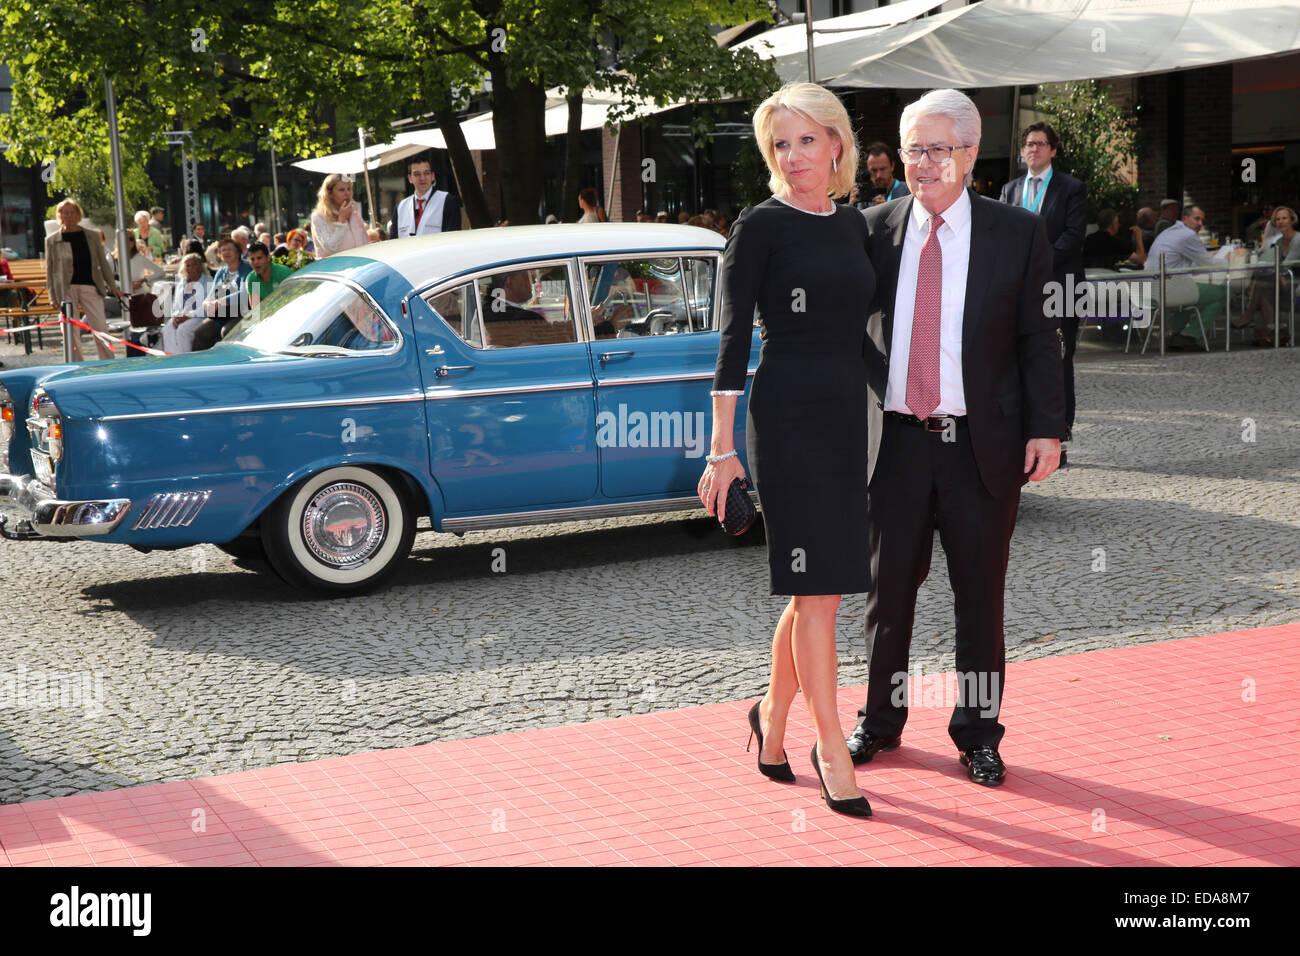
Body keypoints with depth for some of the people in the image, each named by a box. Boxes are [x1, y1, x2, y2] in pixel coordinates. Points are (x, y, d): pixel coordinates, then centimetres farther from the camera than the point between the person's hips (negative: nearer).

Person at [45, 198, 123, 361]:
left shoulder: (92, 236, 10)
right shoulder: (52, 240, 7)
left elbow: (103, 263, 13)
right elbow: (49, 269, 7)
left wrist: (112, 287, 8)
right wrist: (52, 295, 1)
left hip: (91, 287, 1)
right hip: (66, 289, -1)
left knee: (101, 329, -4)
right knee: (71, 332, 1)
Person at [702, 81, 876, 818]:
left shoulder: (854, 224, 13)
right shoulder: (760, 227, -5)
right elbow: (733, 339, -8)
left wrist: (869, 417, 18)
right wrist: (722, 447, -13)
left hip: (846, 413, 6)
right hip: (786, 413, -6)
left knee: (819, 584, 10)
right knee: (818, 588, -5)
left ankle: (773, 711, 30)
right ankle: (831, 750, 4)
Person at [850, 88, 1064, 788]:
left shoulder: (1018, 233, 1)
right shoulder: (874, 230, 4)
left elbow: (1039, 339, 1)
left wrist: (1046, 429, -6)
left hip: (982, 443, -1)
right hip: (897, 440, 2)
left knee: (980, 593, 8)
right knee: (888, 588, 11)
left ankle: (978, 733, 23)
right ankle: (881, 722, 28)